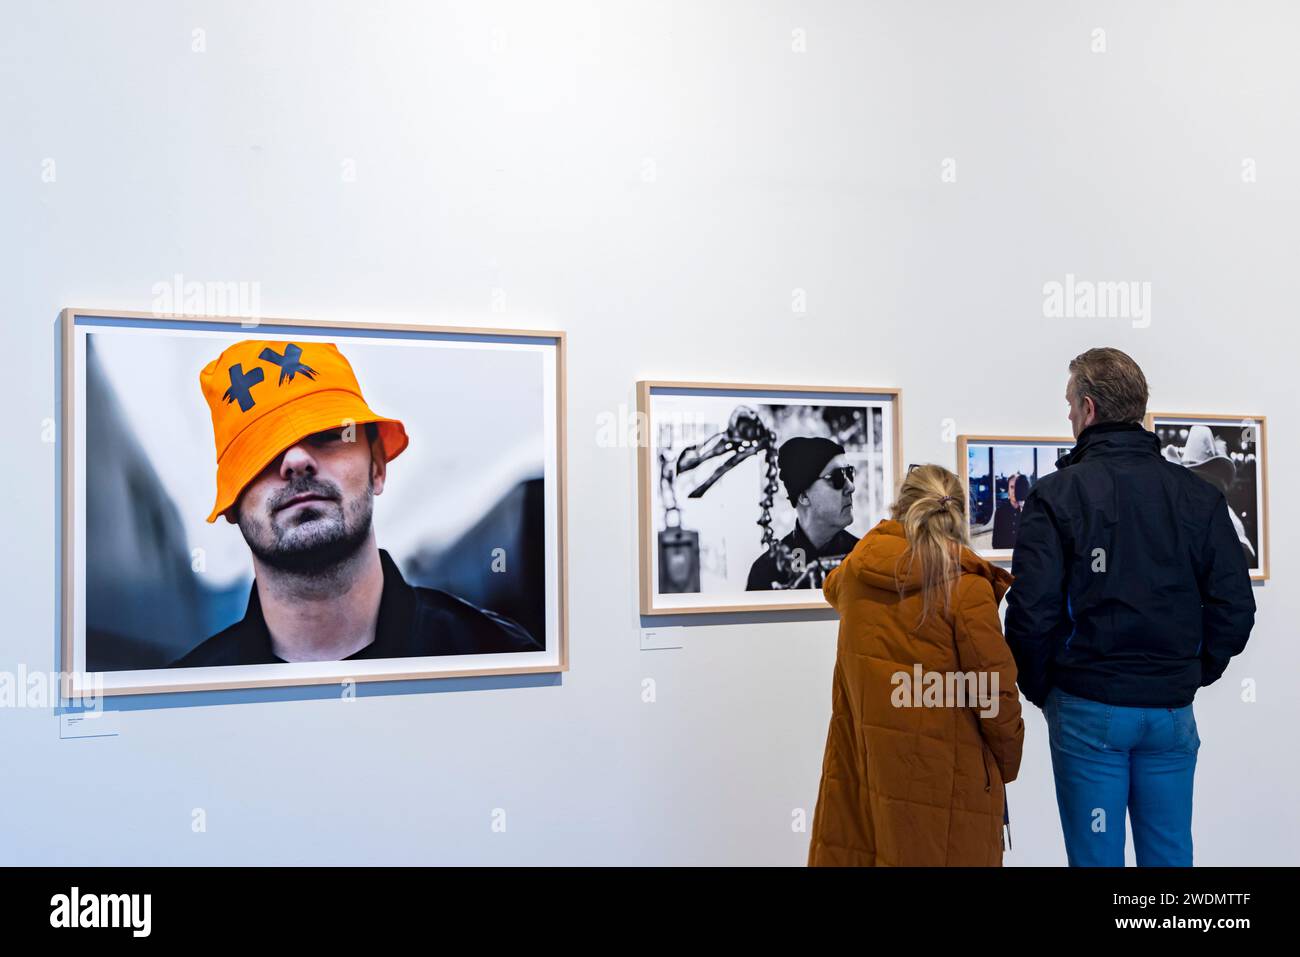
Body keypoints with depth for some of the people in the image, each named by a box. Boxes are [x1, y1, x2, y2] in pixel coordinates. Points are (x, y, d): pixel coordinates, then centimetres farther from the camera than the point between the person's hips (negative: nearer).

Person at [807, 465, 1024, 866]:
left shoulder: (856, 567, 0)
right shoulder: (966, 585, -15)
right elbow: (995, 691, -12)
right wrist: (1008, 764, 4)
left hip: (859, 754, 5)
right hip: (941, 771, -4)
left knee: (856, 849, 14)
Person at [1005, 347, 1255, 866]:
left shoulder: (1055, 494, -10)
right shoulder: (1199, 495, 1)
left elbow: (1031, 611, -15)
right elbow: (1235, 606, -1)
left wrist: (1038, 688, 1)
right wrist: (1193, 675, 12)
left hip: (1087, 710, -3)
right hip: (1171, 708, 4)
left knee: (1096, 856, 7)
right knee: (1169, 853, 16)